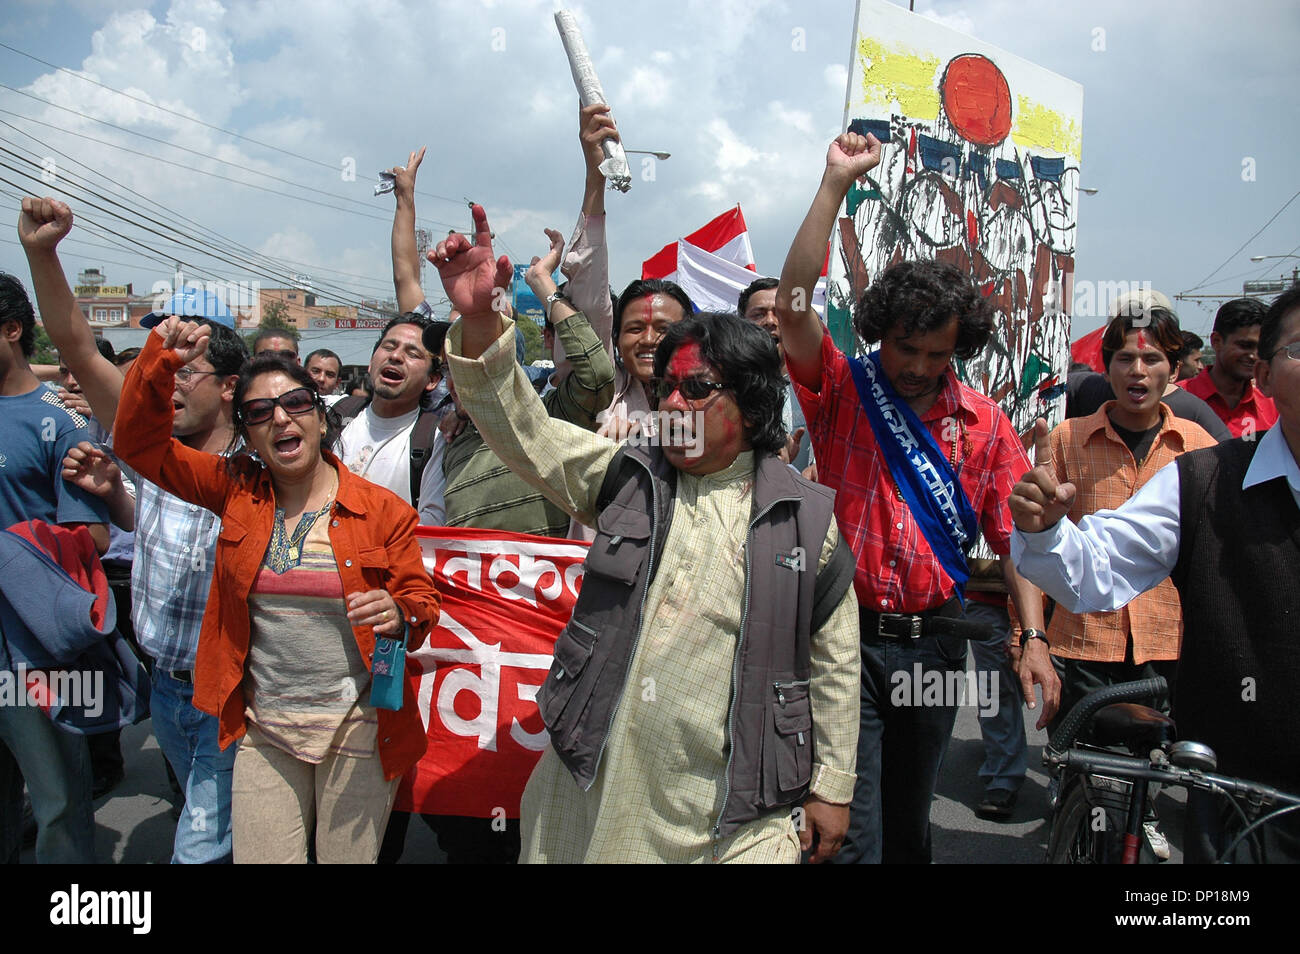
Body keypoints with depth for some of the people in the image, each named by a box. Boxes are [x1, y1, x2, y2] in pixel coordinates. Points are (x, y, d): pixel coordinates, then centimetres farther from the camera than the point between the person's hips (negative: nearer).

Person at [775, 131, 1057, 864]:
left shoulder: (985, 424, 4)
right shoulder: (843, 390, -2)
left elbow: (1015, 537, 2)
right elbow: (794, 302, -17)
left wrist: (1034, 638, -9)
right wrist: (837, 184, -18)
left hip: (935, 640, 3)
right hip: (849, 635, -3)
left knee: (909, 822, 19)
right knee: (853, 832, -5)